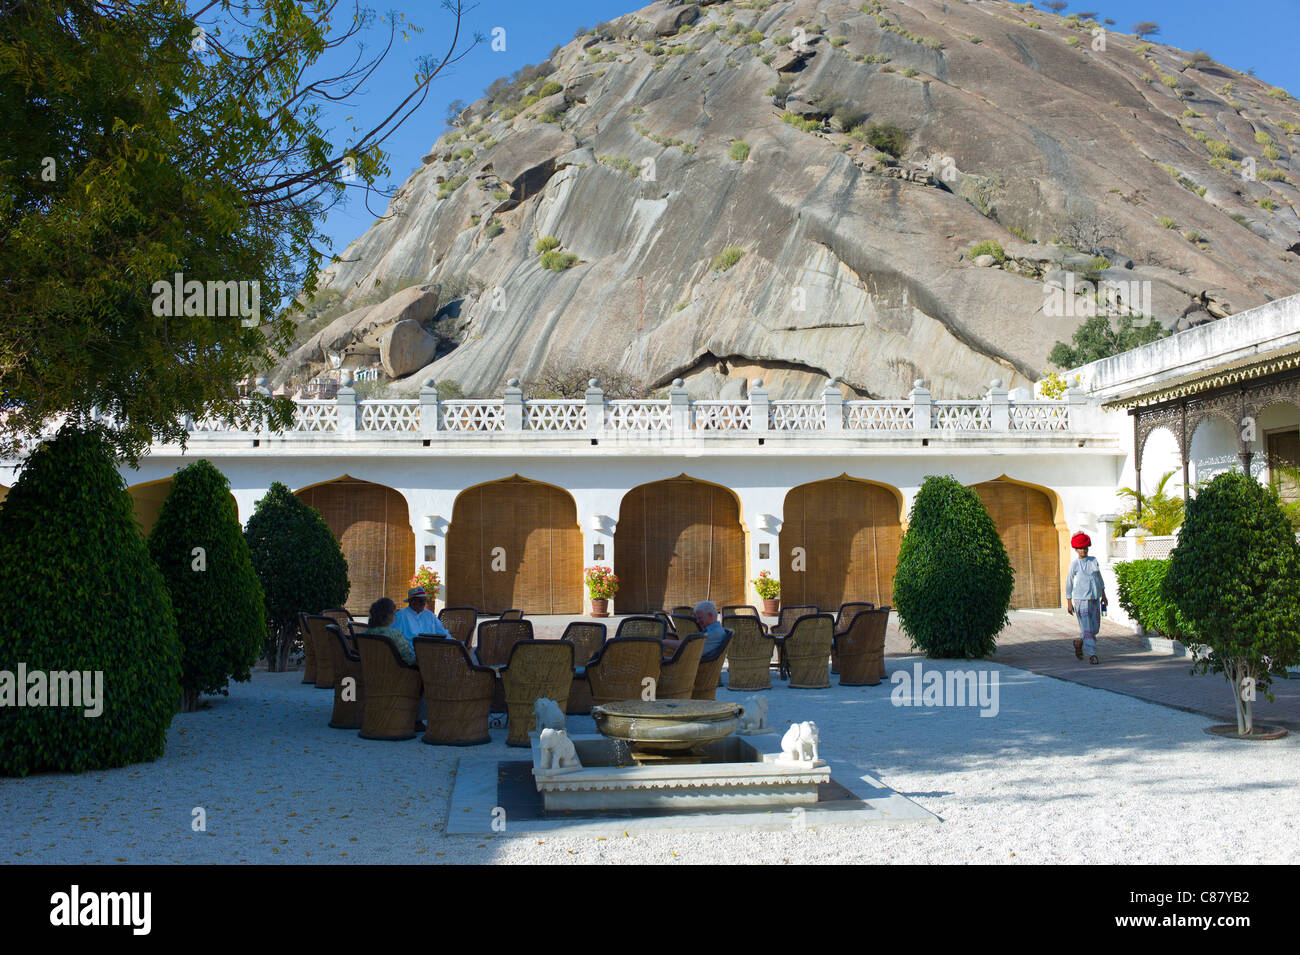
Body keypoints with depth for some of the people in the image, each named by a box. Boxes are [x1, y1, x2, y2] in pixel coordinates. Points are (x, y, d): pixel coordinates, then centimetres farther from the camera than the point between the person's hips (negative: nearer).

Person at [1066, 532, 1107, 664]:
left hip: (1095, 599, 5)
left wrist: (1103, 595, 21)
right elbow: (1069, 583, -1)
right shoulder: (1074, 563, -4)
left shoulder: (1094, 561, 8)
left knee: (1095, 627, 8)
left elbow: (1099, 578, 20)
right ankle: (1092, 654, -4)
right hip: (1081, 599, -5)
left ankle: (1079, 643, 32)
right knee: (1087, 628, -9)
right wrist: (1069, 602, -4)